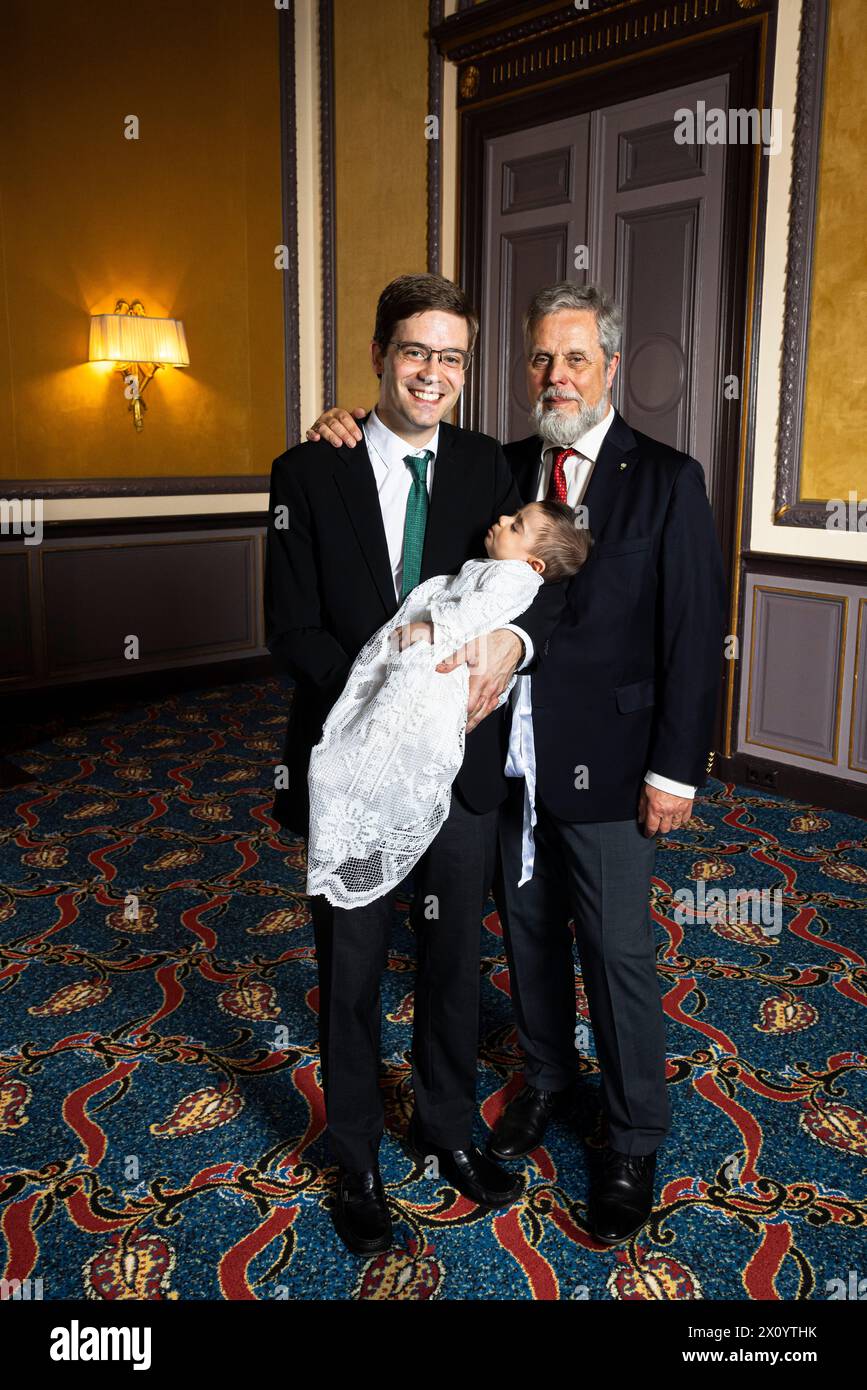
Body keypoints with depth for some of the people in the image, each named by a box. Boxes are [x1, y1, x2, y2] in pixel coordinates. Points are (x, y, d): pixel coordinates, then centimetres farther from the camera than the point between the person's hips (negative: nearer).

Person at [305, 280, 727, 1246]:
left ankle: (634, 1140, 26)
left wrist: (675, 770, -12)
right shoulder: (502, 469, 6)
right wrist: (346, 439, -8)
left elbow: (694, 632, -8)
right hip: (509, 756, 4)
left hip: (606, 767, -4)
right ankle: (546, 1078, 43)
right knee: (528, 930, 19)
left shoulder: (666, 479, -6)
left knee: (618, 951, 6)